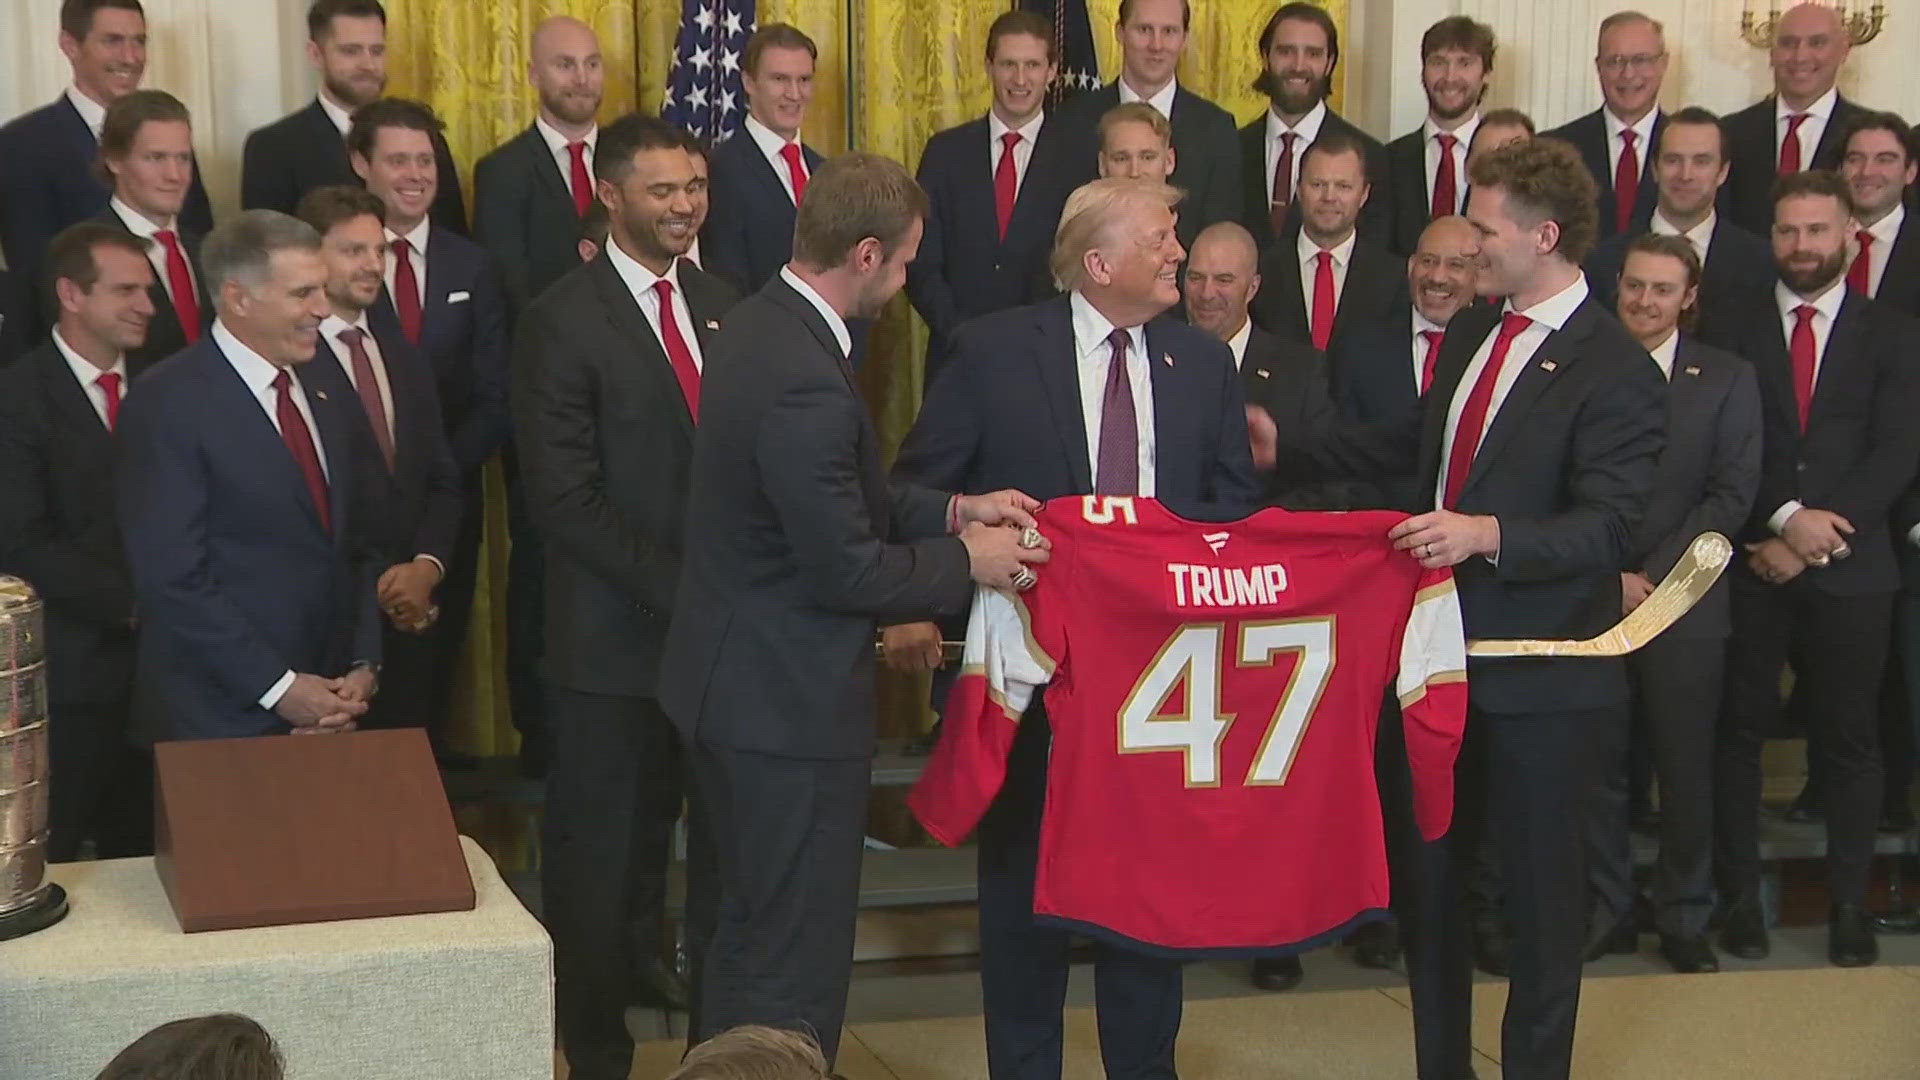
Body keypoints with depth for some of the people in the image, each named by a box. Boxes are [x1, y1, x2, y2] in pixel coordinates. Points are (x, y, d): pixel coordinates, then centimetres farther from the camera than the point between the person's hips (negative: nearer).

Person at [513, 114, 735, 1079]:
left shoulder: (721, 307, 8)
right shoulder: (563, 321, -10)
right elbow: (565, 497, -15)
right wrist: (680, 588, -19)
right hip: (615, 633, -4)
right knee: (597, 851, 8)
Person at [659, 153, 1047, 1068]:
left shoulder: (761, 323, 5)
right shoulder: (805, 382, -27)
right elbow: (847, 572, -23)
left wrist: (949, 511, 8)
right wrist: (967, 564, -9)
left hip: (735, 682, 11)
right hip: (789, 703, -11)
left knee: (747, 934, 24)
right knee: (797, 966, 3)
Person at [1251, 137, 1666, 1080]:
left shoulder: (1614, 371, -17)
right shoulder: (1468, 334, 8)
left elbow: (1610, 526, -23)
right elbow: (1418, 444, 22)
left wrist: (1489, 533, -35)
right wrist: (1284, 451, 19)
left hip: (1536, 678, -8)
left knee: (1540, 889, 6)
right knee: (1427, 869, 17)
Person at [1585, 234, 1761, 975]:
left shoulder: (1727, 380, 5)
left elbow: (1731, 495, -2)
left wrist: (1652, 577, -11)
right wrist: (1608, 578, -8)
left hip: (1684, 604, 0)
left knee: (1687, 768, 5)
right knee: (1596, 767, 4)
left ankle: (1684, 919, 18)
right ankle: (1606, 913, 17)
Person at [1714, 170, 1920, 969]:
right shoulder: (1737, 331, 6)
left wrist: (1817, 531, -11)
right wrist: (1783, 518, -15)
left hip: (1850, 571, 0)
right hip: (1753, 565, 0)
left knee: (1849, 741, 5)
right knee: (1739, 732, 3)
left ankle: (1849, 904, 13)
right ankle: (1740, 897, 11)